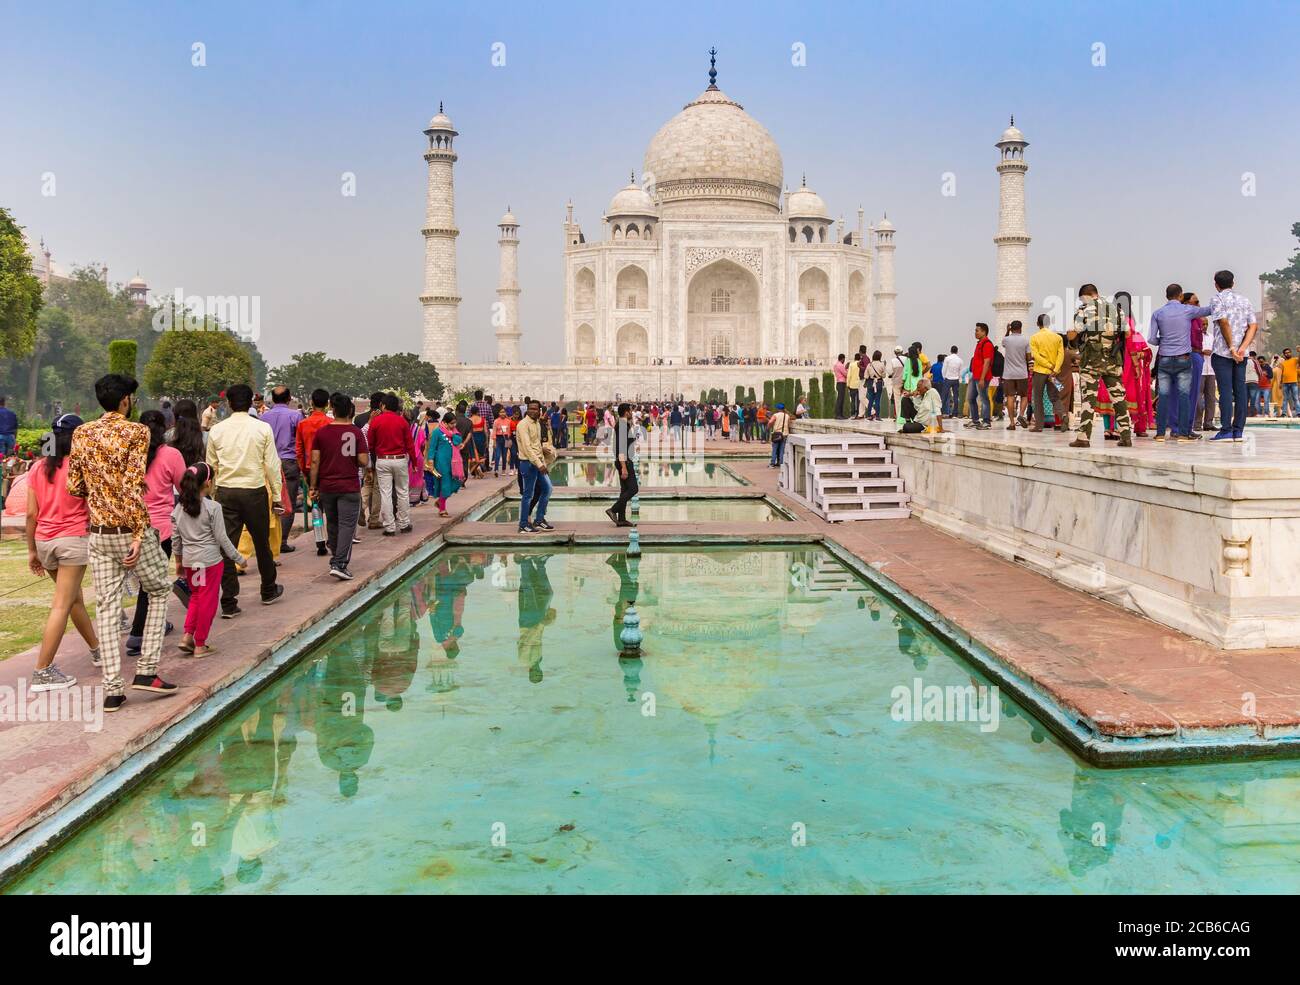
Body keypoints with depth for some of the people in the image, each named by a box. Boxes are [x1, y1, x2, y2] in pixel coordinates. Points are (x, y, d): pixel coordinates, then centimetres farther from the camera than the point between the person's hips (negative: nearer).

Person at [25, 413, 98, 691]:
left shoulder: (38, 469, 6)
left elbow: (31, 513, 6)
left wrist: (32, 550, 13)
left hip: (44, 542, 6)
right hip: (74, 539, -6)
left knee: (75, 598, 21)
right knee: (62, 606, -4)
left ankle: (96, 650, 35)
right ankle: (42, 673, -6)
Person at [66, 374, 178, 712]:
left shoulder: (81, 434, 6)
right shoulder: (136, 432, -10)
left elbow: (74, 486, 7)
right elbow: (134, 486, -18)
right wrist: (138, 536, -19)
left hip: (98, 533, 5)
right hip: (130, 531, -5)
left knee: (107, 607, 7)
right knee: (160, 590, 16)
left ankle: (112, 690, 7)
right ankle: (146, 670, 9)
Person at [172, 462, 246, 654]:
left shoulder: (179, 507, 3)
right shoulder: (213, 507, -13)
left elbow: (176, 537, 9)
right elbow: (221, 538, -11)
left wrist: (178, 560, 21)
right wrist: (238, 558, -1)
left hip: (189, 560, 6)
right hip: (210, 559, -6)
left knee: (196, 597, 22)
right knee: (208, 601, 4)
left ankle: (187, 636, 12)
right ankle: (200, 644, 9)